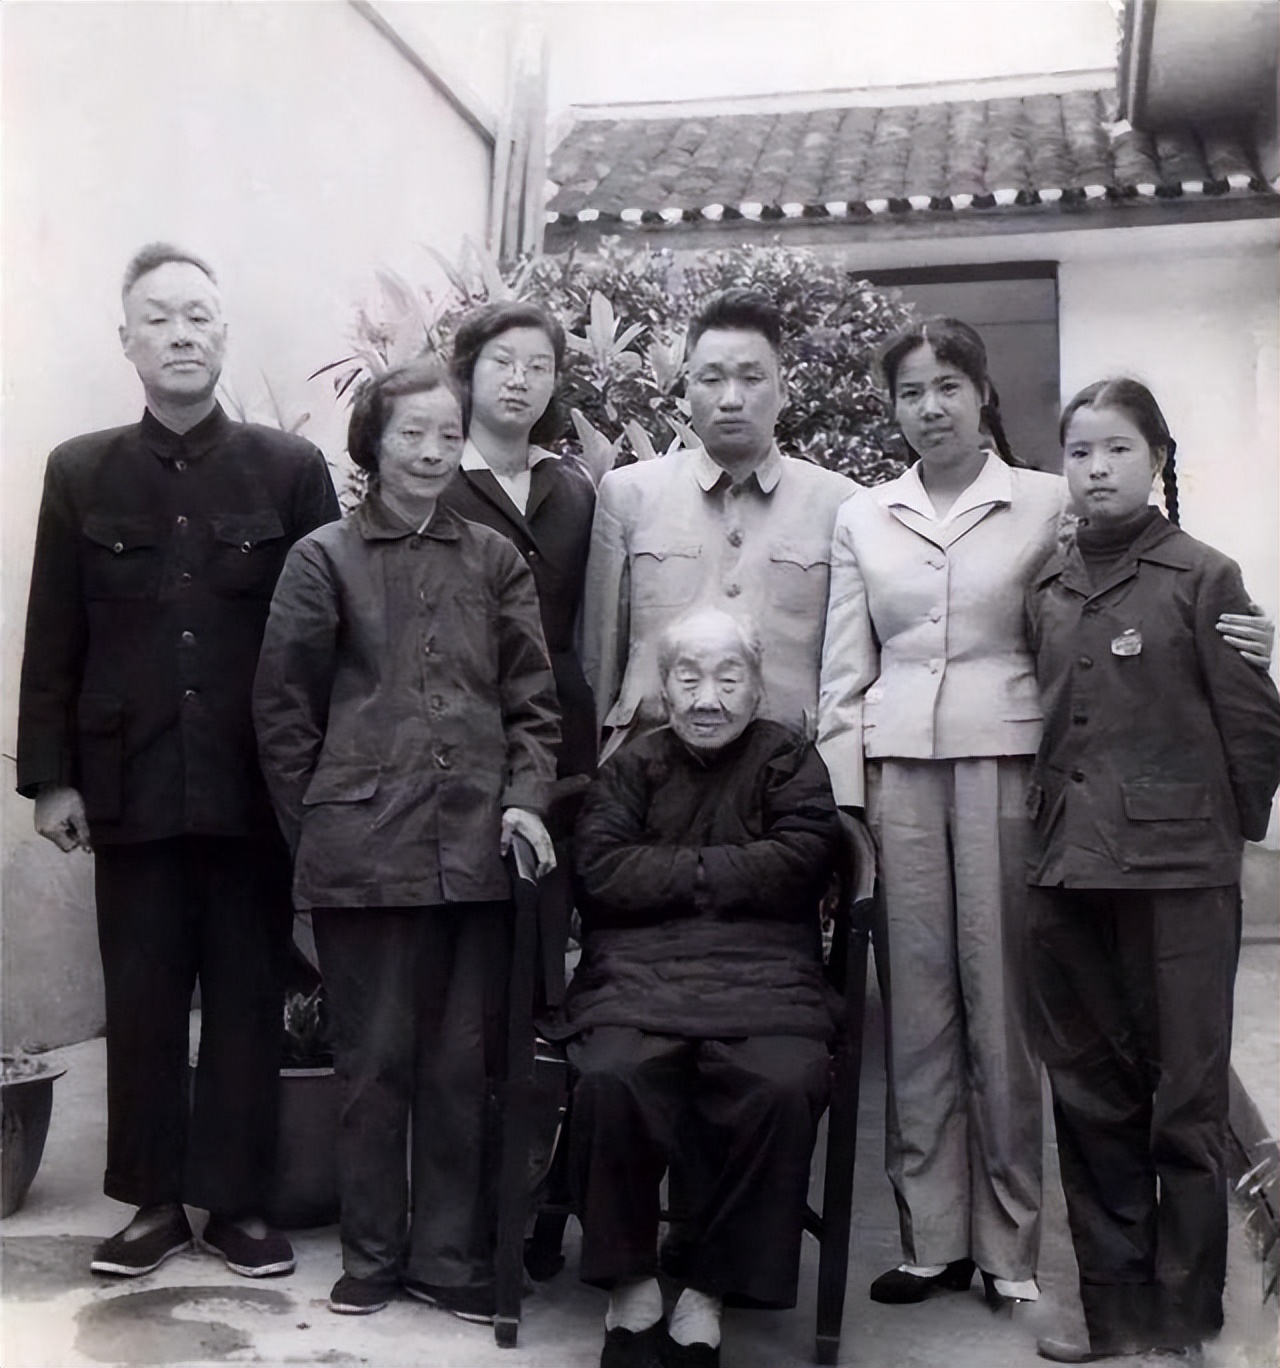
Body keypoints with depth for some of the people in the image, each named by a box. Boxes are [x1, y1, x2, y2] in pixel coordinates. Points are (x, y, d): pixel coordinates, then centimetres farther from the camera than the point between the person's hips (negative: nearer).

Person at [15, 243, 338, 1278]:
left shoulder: (291, 469, 1)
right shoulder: (81, 472, 7)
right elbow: (53, 638, 6)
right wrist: (52, 775, 2)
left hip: (256, 785, -1)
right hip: (130, 783, 2)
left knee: (249, 998, 7)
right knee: (142, 1000, 8)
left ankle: (240, 1202, 19)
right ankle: (156, 1201, 22)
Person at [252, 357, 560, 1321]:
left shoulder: (496, 560, 10)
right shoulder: (325, 557, 4)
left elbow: (532, 700, 9)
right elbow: (283, 706, 5)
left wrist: (526, 797, -5)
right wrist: (318, 824, 3)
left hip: (477, 846, 2)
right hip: (364, 850, -2)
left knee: (463, 1062, 7)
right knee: (374, 1059, 7)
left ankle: (451, 1256, 21)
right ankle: (373, 1252, 23)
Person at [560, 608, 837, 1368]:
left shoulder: (789, 759, 13)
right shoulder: (634, 763, 16)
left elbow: (800, 862, -4)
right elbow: (601, 870, 2)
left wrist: (673, 872, -3)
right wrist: (711, 872, -3)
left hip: (762, 972, 0)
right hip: (639, 969, 1)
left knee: (784, 1090, -30)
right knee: (612, 1079, -30)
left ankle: (706, 1302, -10)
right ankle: (631, 1288, -7)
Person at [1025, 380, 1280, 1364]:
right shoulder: (1047, 591, 11)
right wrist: (1053, 825, 8)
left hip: (1179, 876, -5)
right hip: (1070, 874, 5)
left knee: (1185, 1101, 3)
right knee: (1092, 1099, 11)